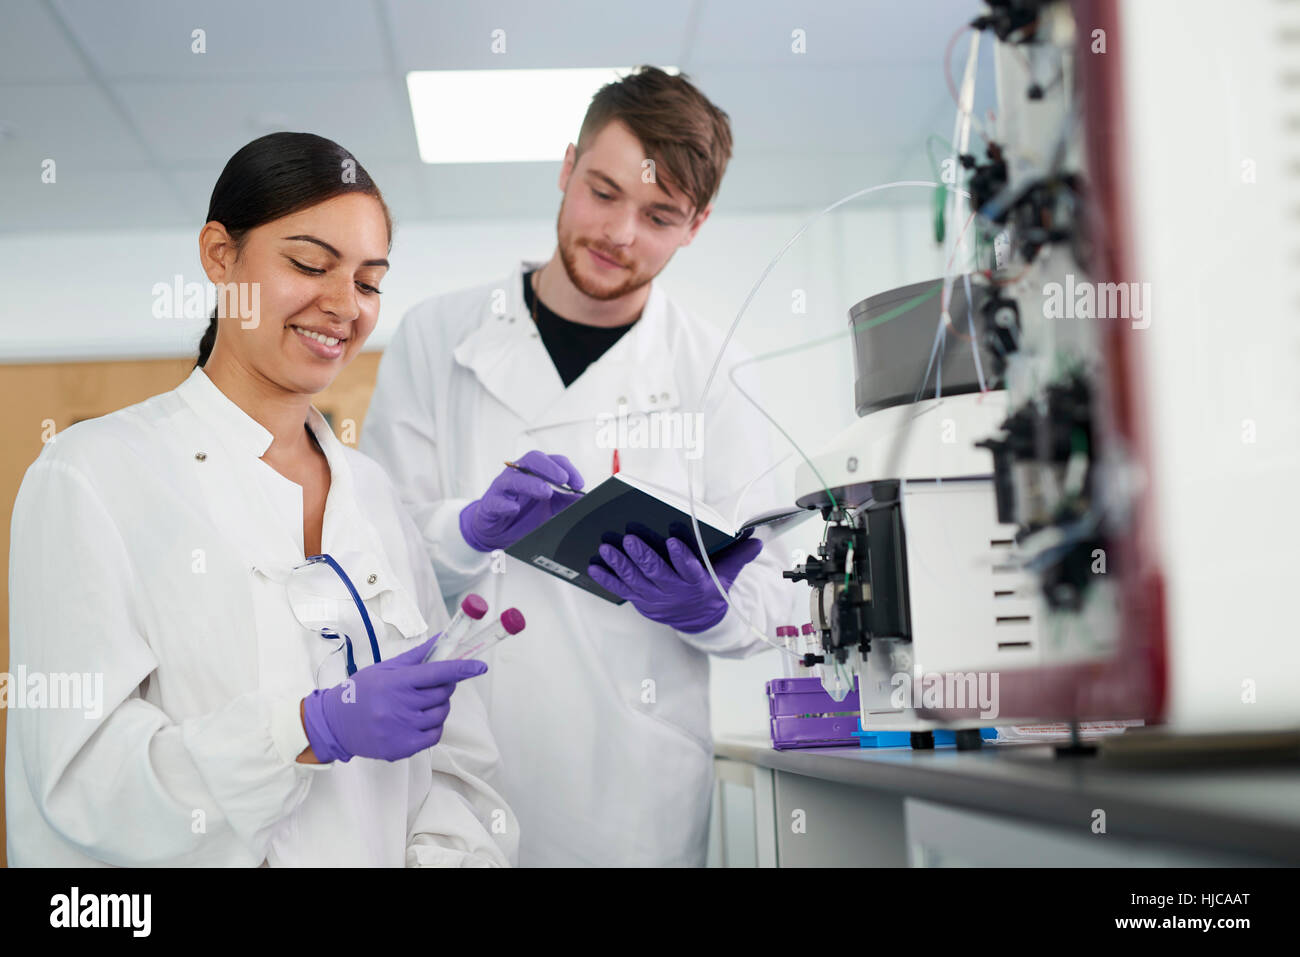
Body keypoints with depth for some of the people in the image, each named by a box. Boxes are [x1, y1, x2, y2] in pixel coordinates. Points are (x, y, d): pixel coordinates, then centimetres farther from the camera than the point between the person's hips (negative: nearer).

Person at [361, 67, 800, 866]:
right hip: (457, 773, 0)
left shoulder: (712, 373, 4)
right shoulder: (437, 339, 3)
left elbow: (771, 591, 4)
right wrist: (471, 530, -19)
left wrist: (710, 610, -18)